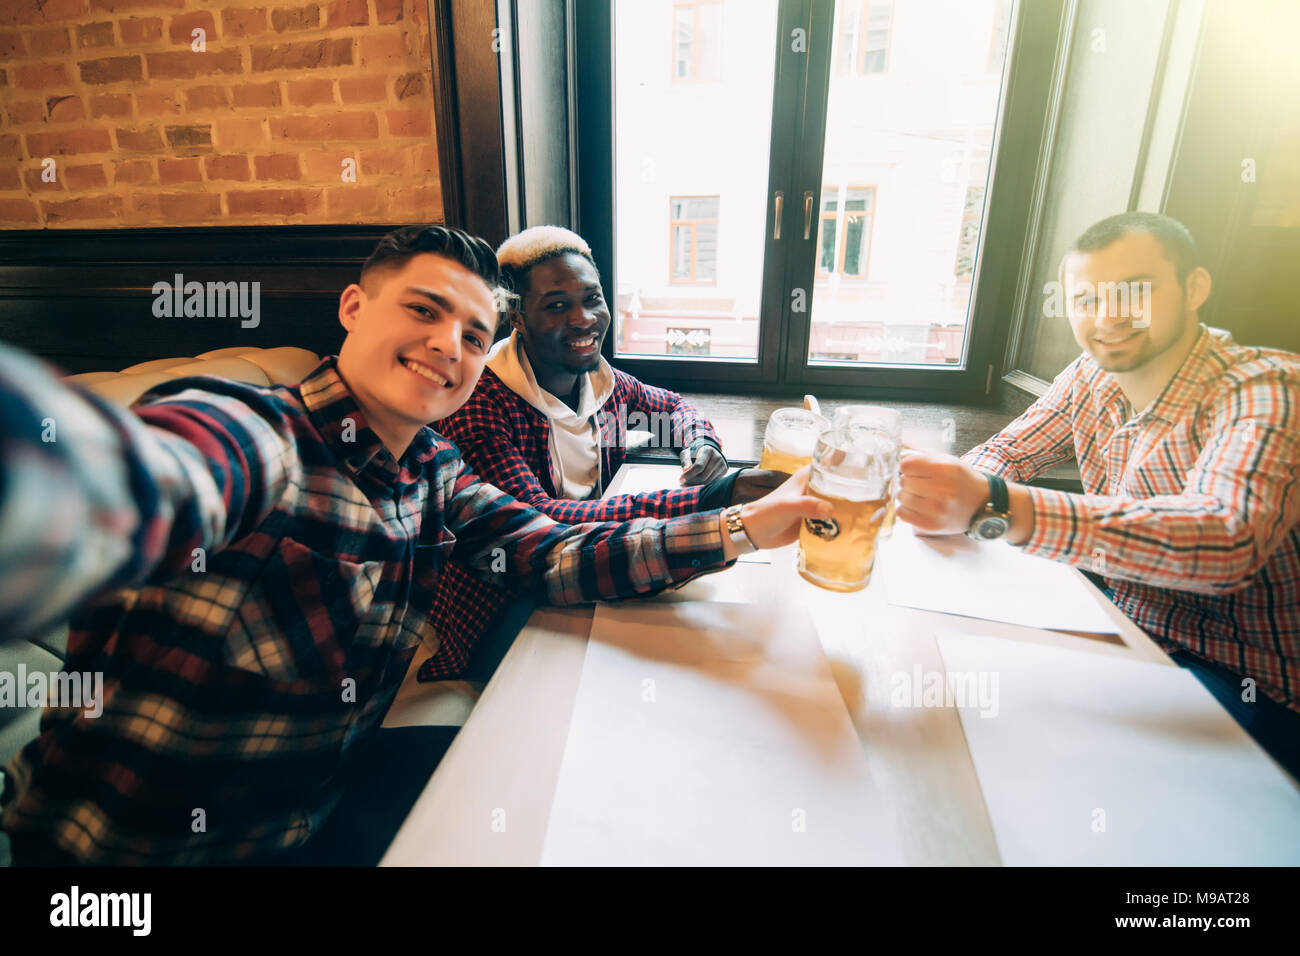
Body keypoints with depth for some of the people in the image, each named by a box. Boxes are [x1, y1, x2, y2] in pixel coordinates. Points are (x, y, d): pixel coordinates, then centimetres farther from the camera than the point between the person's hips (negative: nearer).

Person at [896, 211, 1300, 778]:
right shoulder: (1091, 377, -1)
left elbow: (1226, 540, -38)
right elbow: (1004, 451, 4)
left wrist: (995, 507, -52)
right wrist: (953, 494, -23)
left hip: (1247, 686, -6)